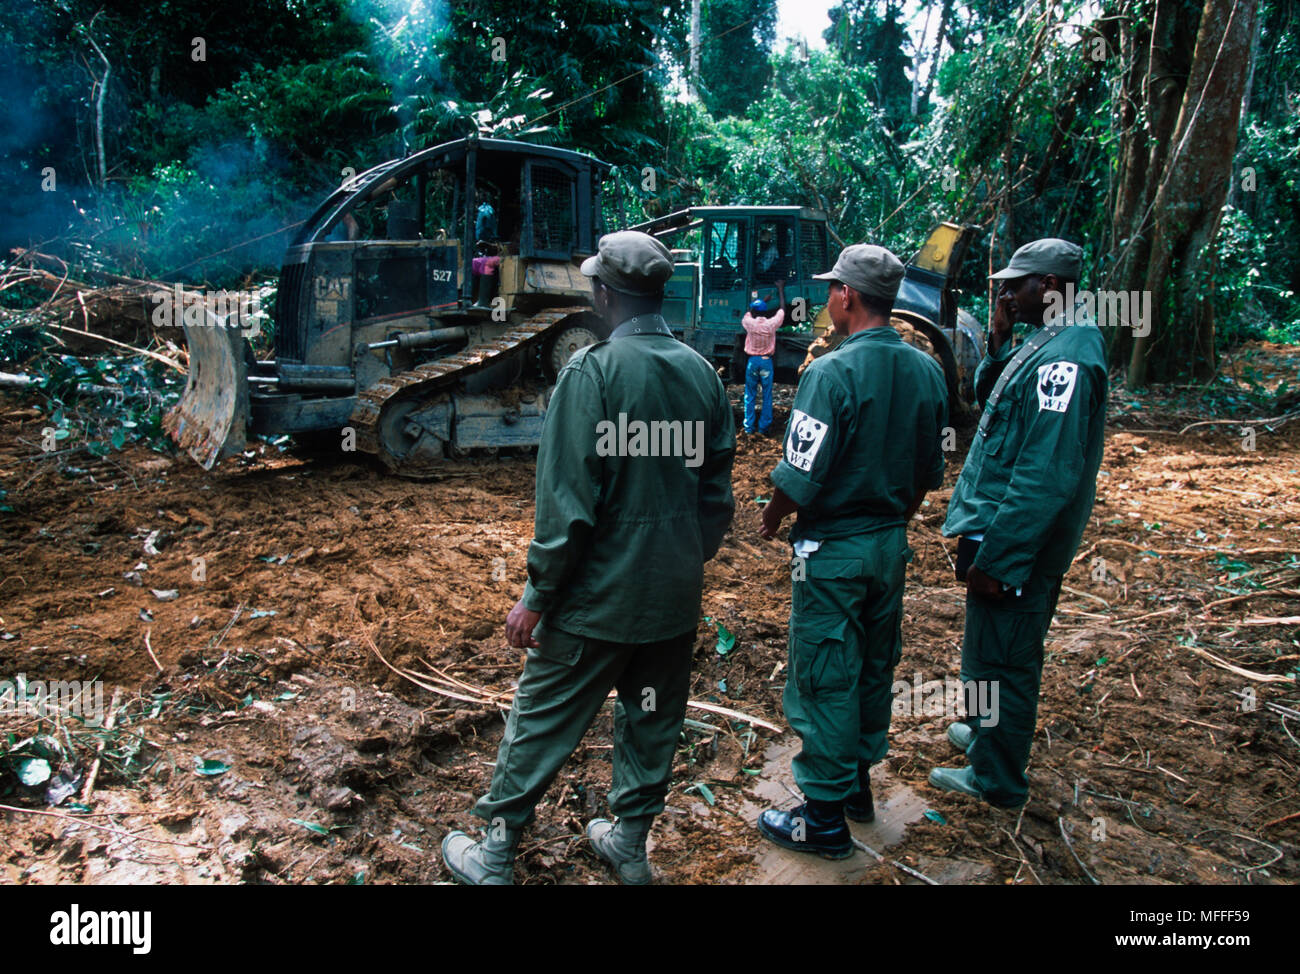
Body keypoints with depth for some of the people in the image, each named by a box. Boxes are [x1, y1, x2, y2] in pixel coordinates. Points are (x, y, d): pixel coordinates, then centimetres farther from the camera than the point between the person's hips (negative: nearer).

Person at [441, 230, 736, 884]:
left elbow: (568, 500, -19)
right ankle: (629, 842, 35)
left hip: (598, 596, -5)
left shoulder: (593, 370, -16)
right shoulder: (702, 373, 2)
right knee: (652, 721, 18)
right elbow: (717, 493, 8)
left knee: (542, 719, 9)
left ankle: (495, 854, 24)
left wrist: (537, 596, -11)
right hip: (676, 598, 6)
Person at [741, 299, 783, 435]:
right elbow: (781, 312, 12)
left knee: (750, 395, 8)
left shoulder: (750, 323, -6)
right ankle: (763, 428, 6)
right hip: (766, 361, -1)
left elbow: (747, 315, 18)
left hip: (752, 361, 1)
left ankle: (749, 428, 9)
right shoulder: (771, 324, -7)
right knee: (767, 396, 6)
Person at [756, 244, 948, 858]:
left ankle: (825, 818, 16)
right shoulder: (927, 372, 1)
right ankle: (859, 784, 37)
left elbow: (801, 478, -22)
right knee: (875, 668, 19)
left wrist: (770, 520, -2)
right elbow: (929, 473, 8)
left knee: (824, 680, 4)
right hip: (891, 548, 7)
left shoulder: (832, 374, -22)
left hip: (833, 551, -7)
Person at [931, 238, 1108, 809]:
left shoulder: (1065, 358, -23)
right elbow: (989, 399, 18)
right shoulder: (1047, 344, 8)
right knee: (997, 650, 25)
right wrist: (998, 340, 3)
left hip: (1017, 540, -10)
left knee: (1002, 658, 4)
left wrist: (996, 558, -27)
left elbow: (1046, 475, -28)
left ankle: (997, 781, 20)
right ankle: (989, 733, 44)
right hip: (1006, 530, 10)